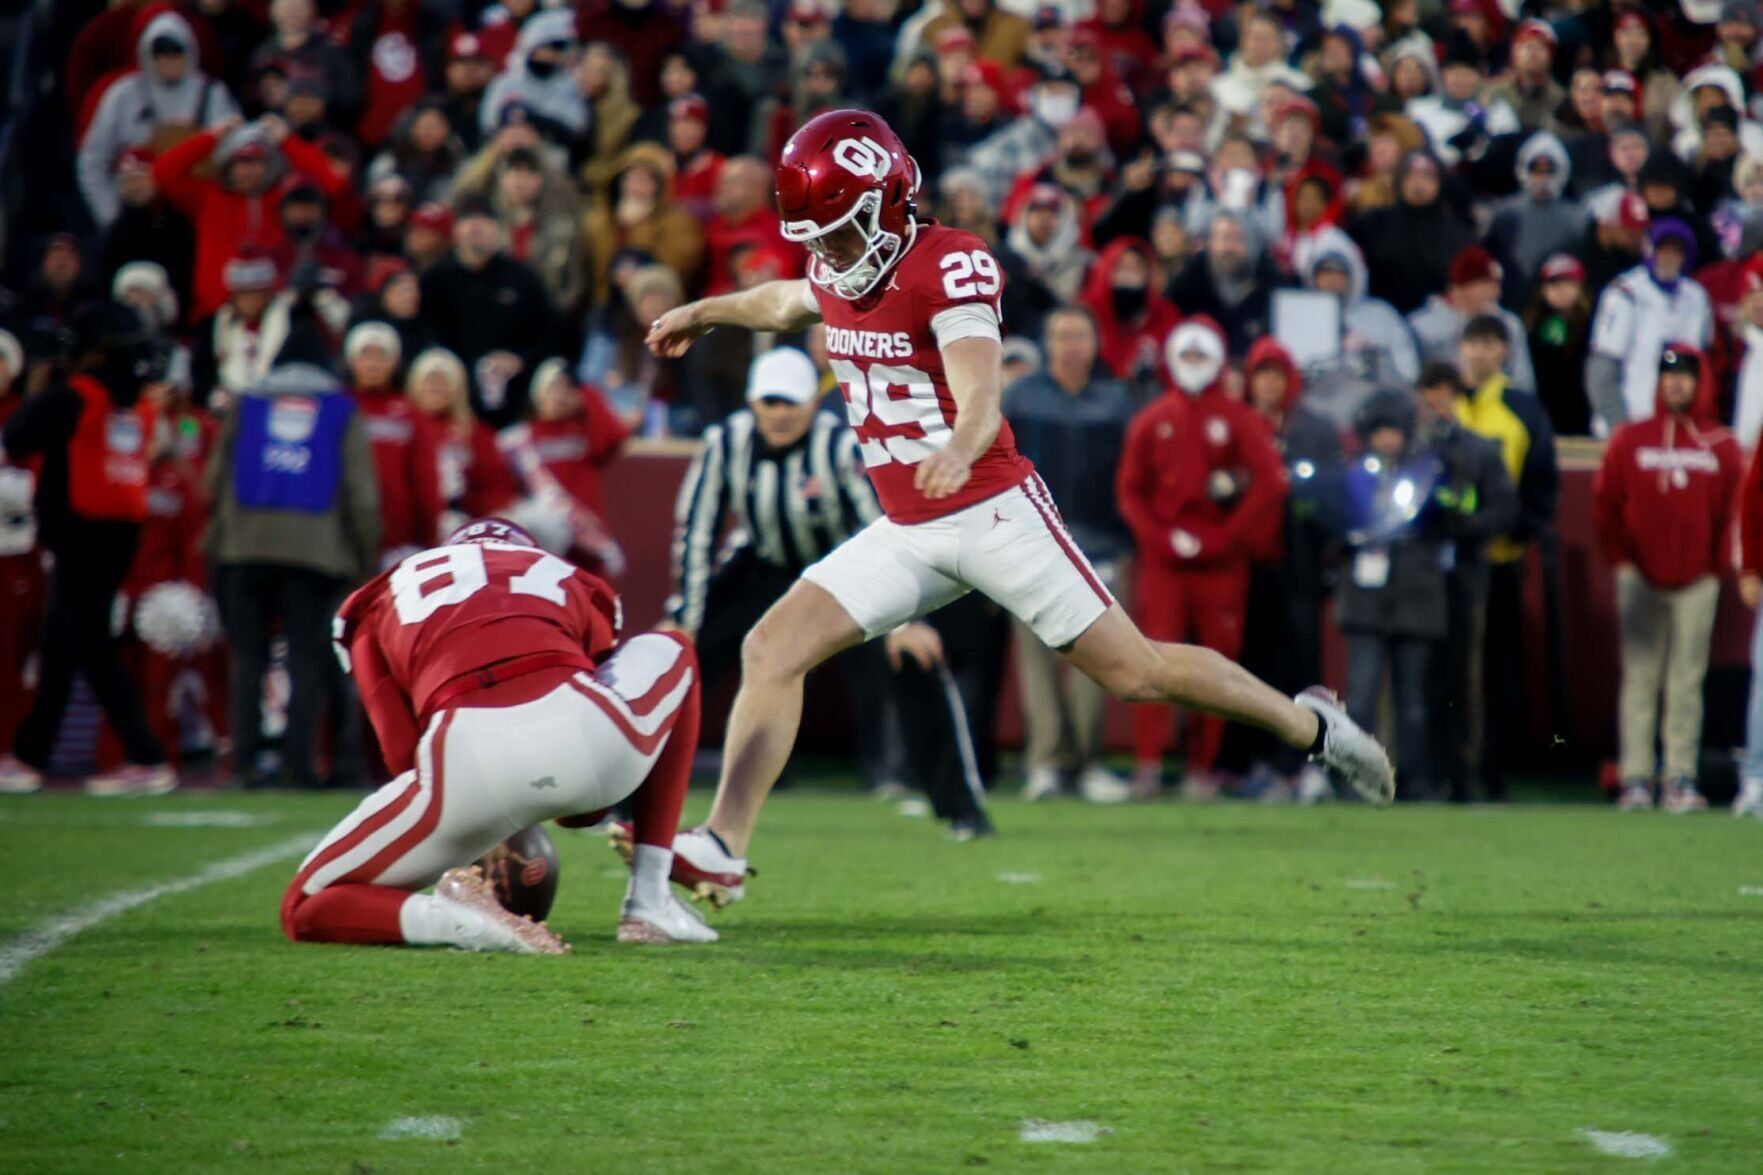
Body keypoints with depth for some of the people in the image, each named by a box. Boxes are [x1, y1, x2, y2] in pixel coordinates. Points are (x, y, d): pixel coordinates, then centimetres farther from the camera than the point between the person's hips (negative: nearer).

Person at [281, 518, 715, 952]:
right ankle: (648, 901, 27)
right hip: (588, 738, 1)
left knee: (304, 909, 22)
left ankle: (447, 917, -11)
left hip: (466, 760, -1)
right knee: (671, 652, 37)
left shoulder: (383, 602, 31)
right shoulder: (572, 583, 35)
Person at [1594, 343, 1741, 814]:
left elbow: (1733, 511, 8)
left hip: (1697, 581, 0)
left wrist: (1718, 564, 1)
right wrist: (1620, 559, 1)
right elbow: (1605, 505, 8)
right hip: (1640, 580, 0)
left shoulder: (1721, 447, 7)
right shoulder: (1629, 440, 6)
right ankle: (1635, 779, -1)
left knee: (1687, 682, -1)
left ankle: (1681, 780, 0)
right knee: (1639, 678, -1)